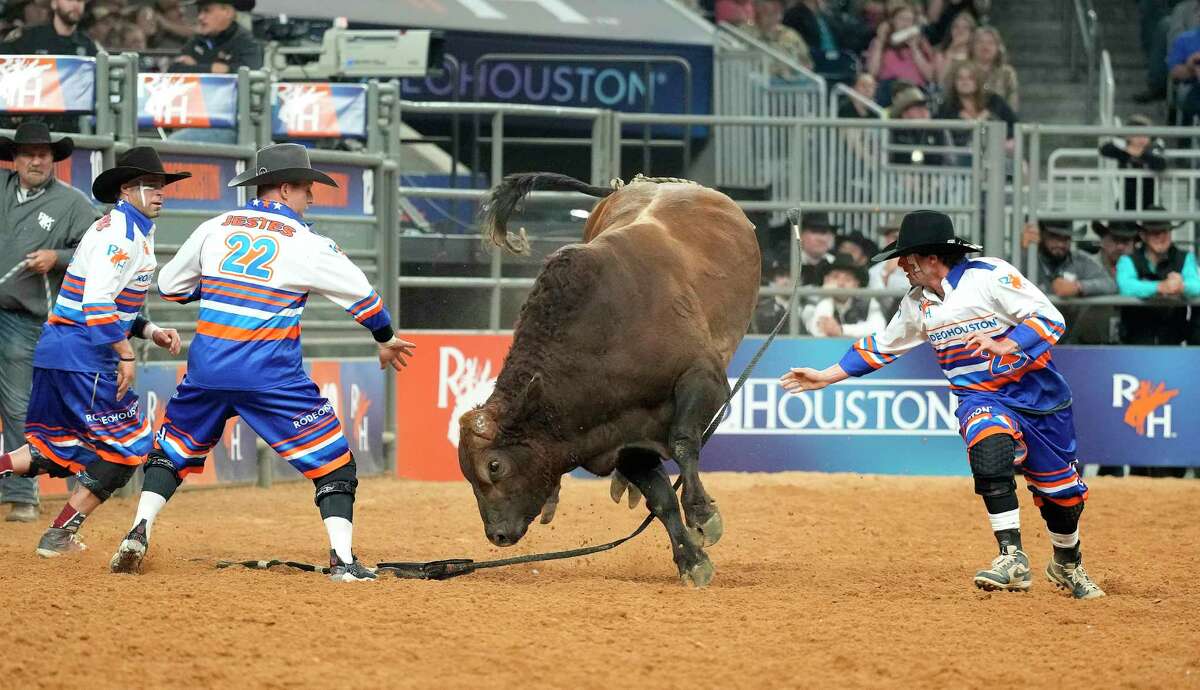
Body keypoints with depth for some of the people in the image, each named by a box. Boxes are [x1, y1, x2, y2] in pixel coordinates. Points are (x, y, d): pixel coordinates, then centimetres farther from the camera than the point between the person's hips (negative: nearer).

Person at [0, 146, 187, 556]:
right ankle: (60, 536, -1)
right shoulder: (119, 233, -13)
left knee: (62, 450, 14)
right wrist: (126, 356, -21)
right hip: (83, 356, -10)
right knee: (127, 444, -3)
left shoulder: (136, 233, 19)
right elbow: (97, 304, -22)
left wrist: (150, 332, 12)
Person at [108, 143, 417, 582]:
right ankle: (343, 559, -8)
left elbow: (169, 286, 16)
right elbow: (360, 294, 6)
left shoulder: (214, 230, 7)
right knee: (332, 460, 3)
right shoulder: (307, 245, -2)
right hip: (271, 377, -4)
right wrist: (385, 339, 23)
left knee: (174, 447, 22)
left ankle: (138, 533, 6)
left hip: (207, 367, 4)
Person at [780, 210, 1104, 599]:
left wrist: (1004, 346, -29)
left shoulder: (991, 276, -14)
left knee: (1059, 490, 7)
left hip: (1037, 395, -2)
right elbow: (881, 347, 18)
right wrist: (825, 377, 16)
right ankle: (1012, 560, -34)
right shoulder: (918, 304, 5)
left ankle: (1068, 565, 38)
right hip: (981, 399, 3)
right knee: (990, 450, -33)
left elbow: (1050, 319, -16)